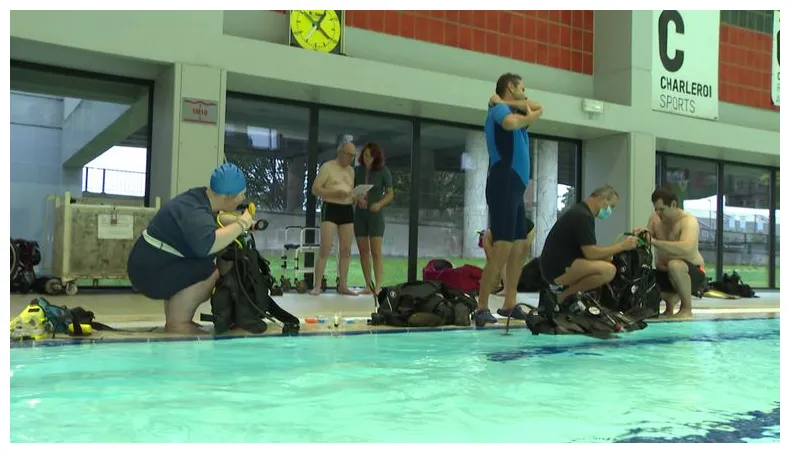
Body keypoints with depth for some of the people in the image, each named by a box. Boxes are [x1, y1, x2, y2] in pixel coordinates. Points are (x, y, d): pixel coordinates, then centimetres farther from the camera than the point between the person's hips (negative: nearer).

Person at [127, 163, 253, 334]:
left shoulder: (200, 198, 4)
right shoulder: (194, 211, -25)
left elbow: (211, 219, 29)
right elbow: (207, 244, -46)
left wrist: (237, 220, 12)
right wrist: (241, 224, -32)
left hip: (149, 266, 10)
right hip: (149, 273, -10)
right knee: (209, 271, -24)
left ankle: (176, 318, 15)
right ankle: (177, 323, -11)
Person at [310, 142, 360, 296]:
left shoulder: (351, 170, 16)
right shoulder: (327, 167, -4)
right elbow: (315, 189, -9)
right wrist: (335, 192, -20)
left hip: (347, 210, 6)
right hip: (330, 209, -6)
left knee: (346, 250, 4)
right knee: (325, 249, -12)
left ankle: (342, 285, 11)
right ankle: (317, 286, -8)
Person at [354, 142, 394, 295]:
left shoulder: (383, 171, -4)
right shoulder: (357, 170, 3)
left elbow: (390, 194, -2)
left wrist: (379, 204, -20)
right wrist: (358, 199, -15)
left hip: (375, 215, -3)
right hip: (359, 214, 3)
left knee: (376, 252, -8)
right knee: (363, 251, 4)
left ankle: (378, 287, -9)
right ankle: (368, 285, 9)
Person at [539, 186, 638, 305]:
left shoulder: (581, 212, 16)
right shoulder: (583, 216, -15)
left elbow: (589, 251, 18)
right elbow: (591, 253, -20)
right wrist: (622, 246, -11)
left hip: (559, 265, 11)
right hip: (558, 269, -11)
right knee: (608, 270, -24)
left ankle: (564, 287, 7)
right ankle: (564, 294, -10)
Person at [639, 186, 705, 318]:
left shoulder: (689, 221, -19)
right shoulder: (655, 218, 1)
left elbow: (686, 249, -38)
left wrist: (654, 241, -44)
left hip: (692, 273, -6)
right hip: (665, 273, 7)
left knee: (674, 265, -39)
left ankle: (686, 308, -16)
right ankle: (671, 299, 12)